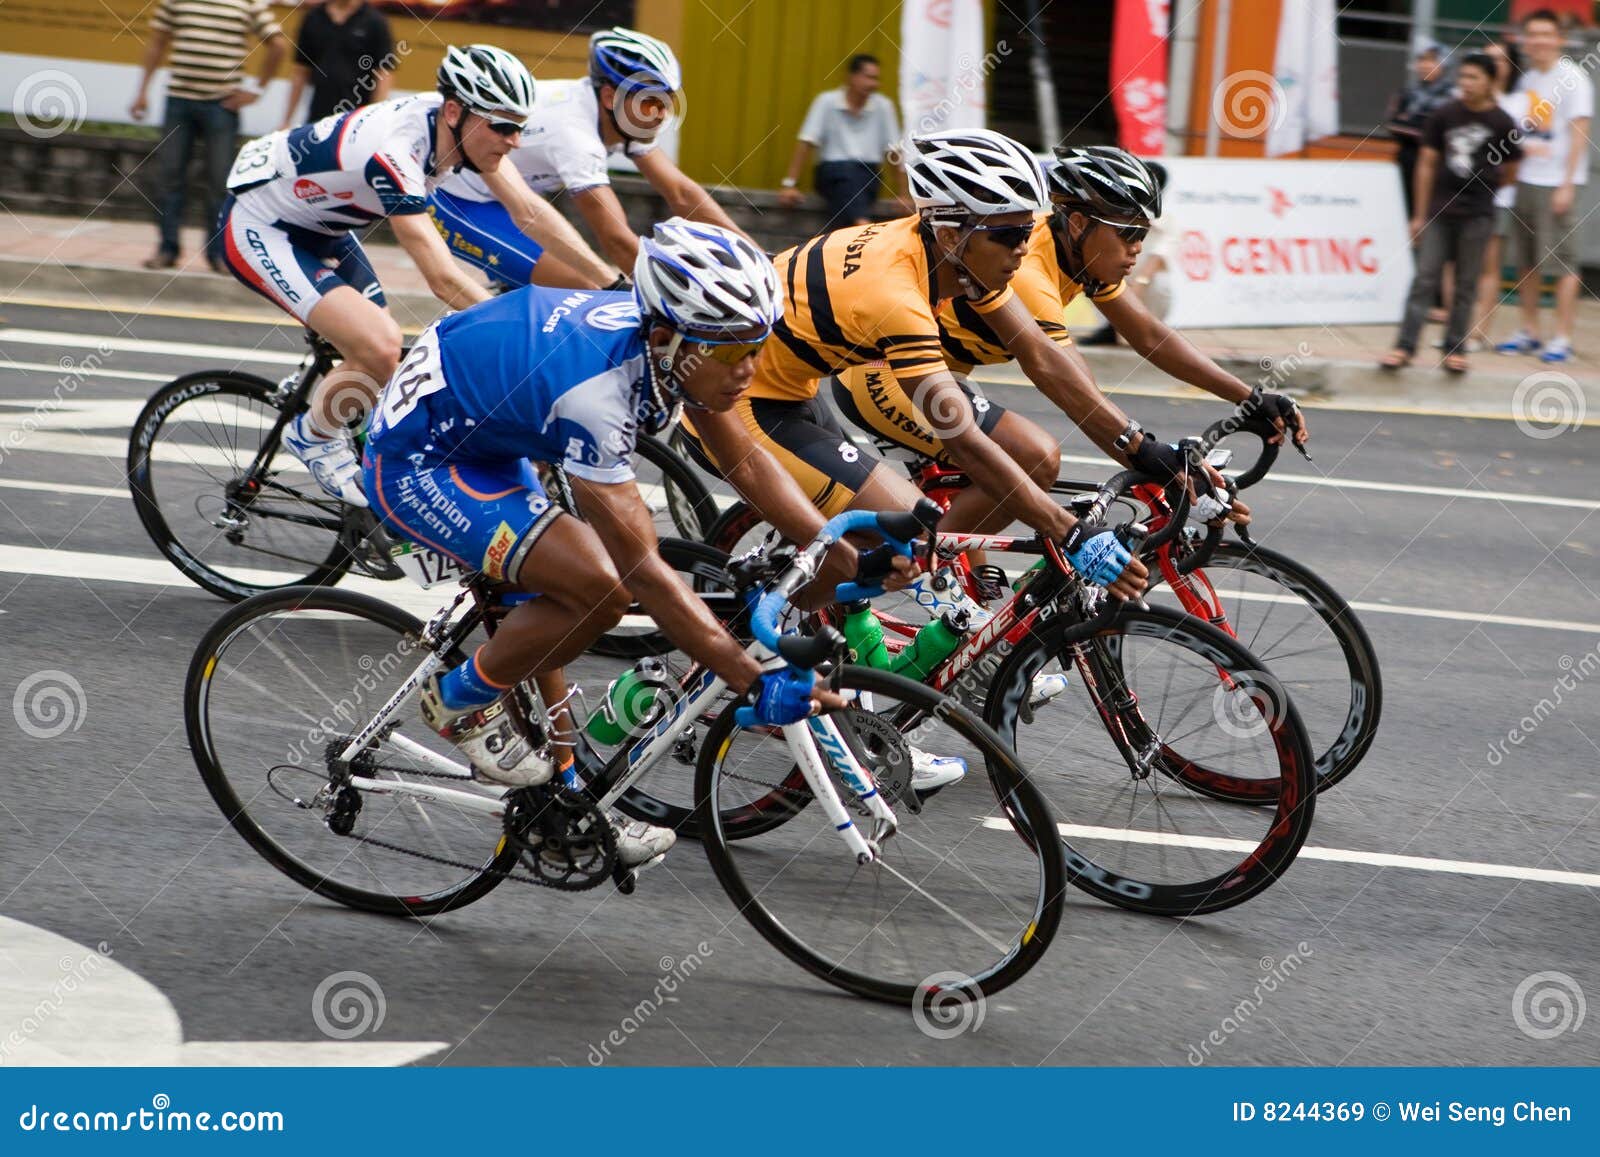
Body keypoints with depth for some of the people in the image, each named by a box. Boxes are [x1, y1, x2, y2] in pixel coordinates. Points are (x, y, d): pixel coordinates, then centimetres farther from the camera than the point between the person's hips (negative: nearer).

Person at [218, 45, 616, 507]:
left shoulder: (456, 121, -14)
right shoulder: (393, 152, -37)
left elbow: (532, 209, -11)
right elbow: (444, 280, -37)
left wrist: (616, 284, -17)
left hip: (318, 227, 9)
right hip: (257, 229, -9)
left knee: (377, 364, 4)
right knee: (381, 347, -22)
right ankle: (313, 435, 3)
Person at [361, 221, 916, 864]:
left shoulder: (673, 340, -12)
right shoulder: (595, 390, -37)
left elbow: (746, 461, 0)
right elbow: (643, 569, -35)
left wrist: (849, 559, -12)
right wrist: (755, 685, -36)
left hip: (486, 445, 9)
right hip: (415, 464, -9)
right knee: (601, 587, -22)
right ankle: (461, 702, -1)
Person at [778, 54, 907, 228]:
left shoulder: (883, 106, 2)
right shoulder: (827, 101, -2)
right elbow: (806, 143, -3)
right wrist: (790, 184, -8)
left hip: (868, 174, 3)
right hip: (833, 169, -3)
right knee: (847, 176, -33)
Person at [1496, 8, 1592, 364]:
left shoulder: (1572, 78, -8)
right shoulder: (1527, 79, 13)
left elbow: (1579, 134, -11)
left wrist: (1566, 185, -15)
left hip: (1557, 183, -7)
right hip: (1525, 180, 7)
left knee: (1562, 262, -4)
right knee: (1526, 261, 8)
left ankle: (1562, 339, -2)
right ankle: (1529, 332, 17)